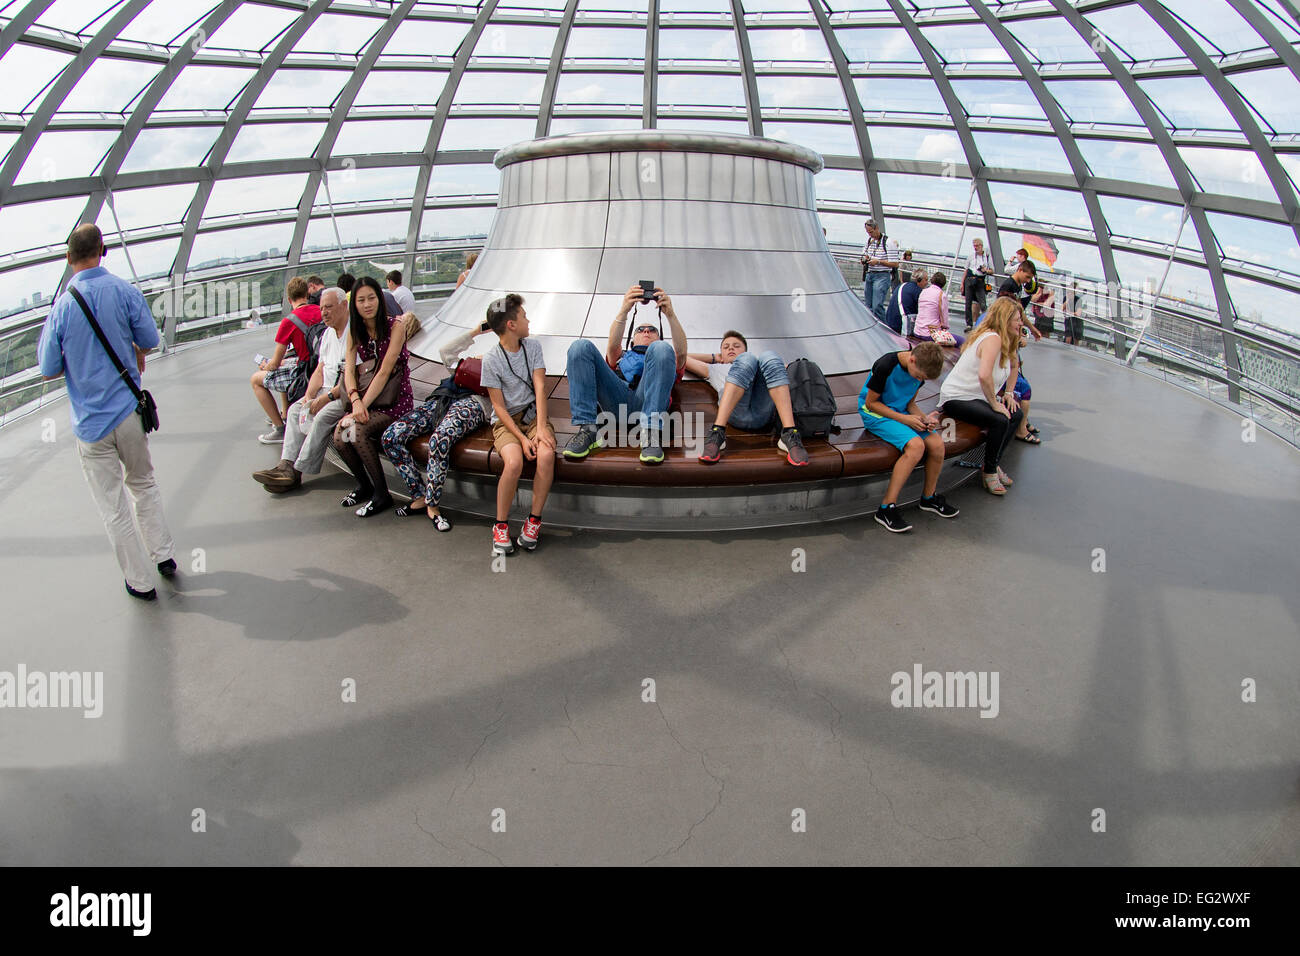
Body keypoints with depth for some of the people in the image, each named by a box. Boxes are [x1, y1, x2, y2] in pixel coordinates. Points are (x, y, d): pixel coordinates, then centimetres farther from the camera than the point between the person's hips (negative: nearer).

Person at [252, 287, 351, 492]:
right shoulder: (328, 333, 17)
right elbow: (320, 369, 15)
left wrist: (328, 397, -21)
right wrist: (309, 395, -2)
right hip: (329, 389, 9)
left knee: (323, 416, -28)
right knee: (296, 409, -6)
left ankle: (297, 472, -23)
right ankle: (287, 464, -16)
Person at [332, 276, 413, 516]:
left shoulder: (395, 325, -10)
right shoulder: (355, 331, 9)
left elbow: (384, 372, -17)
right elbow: (349, 370, -2)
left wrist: (363, 405, -22)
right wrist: (355, 400, -22)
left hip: (394, 402, -5)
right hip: (367, 400, 5)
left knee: (357, 429, -30)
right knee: (339, 436, -19)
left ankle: (382, 495, -14)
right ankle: (364, 484, 9)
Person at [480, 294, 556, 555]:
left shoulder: (532, 346, 5)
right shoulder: (492, 359, -7)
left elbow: (540, 388, -3)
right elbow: (499, 406, -8)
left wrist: (541, 428, -16)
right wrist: (522, 438, -19)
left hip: (533, 415, 3)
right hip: (506, 421, -3)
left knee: (546, 454, -29)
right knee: (514, 462, -32)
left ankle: (534, 521, -14)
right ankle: (501, 526, -12)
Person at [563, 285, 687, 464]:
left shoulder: (667, 360, 41)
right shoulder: (621, 356, 42)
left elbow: (681, 352, 14)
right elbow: (613, 345, 15)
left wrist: (670, 315, -2)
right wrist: (624, 311, -3)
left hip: (649, 399, -1)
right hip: (618, 399, 1)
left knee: (661, 349, -27)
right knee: (581, 346, -16)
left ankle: (651, 433, -37)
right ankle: (587, 430, -27)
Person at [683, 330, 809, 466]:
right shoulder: (716, 369, 41)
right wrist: (714, 357, 44)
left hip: (763, 411, 2)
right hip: (736, 412, -1)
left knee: (769, 357, -20)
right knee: (747, 358, -22)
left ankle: (789, 435, -36)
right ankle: (718, 432, -41)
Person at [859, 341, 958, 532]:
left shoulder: (921, 369, -1)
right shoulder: (886, 366, -24)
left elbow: (910, 403, 12)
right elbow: (871, 402, -17)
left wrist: (924, 418, -9)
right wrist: (904, 419, -20)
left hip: (901, 413, 7)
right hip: (875, 414, -7)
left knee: (937, 444, -12)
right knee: (916, 445, -28)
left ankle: (929, 498, 13)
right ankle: (886, 508, -25)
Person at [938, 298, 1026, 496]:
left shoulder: (1001, 339, 12)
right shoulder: (992, 338, -20)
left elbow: (1013, 364, 32)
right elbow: (984, 375, -35)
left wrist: (1008, 394, 19)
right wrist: (994, 404, -23)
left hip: (975, 397, 10)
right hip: (955, 399, -10)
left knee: (1016, 414, 3)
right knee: (1000, 420, -27)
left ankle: (994, 463, 12)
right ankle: (989, 472, -9)